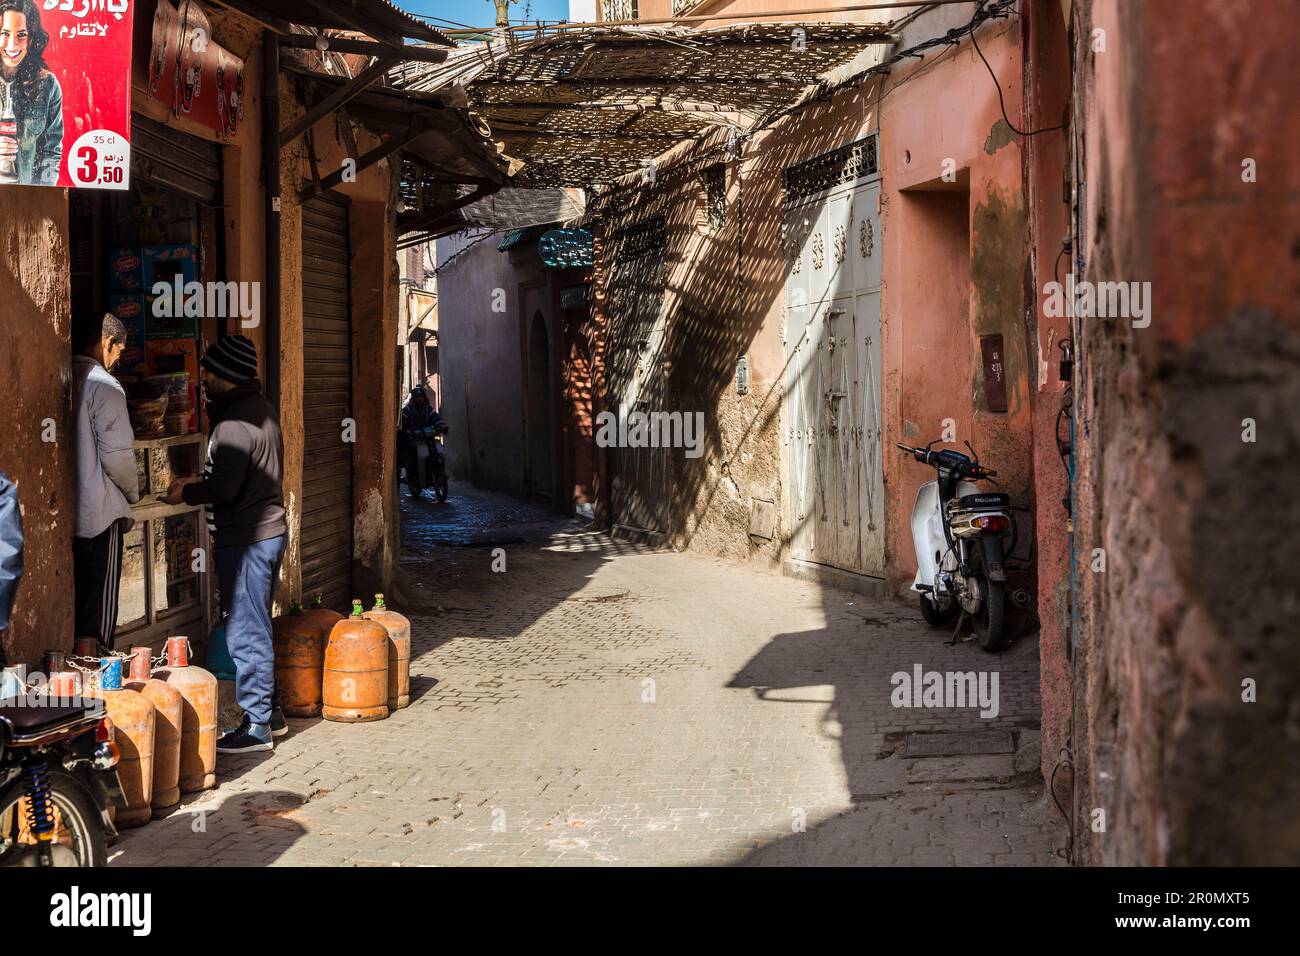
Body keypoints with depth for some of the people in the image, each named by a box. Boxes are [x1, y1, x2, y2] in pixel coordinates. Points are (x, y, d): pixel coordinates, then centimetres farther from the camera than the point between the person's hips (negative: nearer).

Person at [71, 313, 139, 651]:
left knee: (69, 609, 14)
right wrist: (131, 493, 4)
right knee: (97, 612, 1)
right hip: (97, 517, -6)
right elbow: (117, 454, -15)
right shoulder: (104, 386, -13)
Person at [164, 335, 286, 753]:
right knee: (255, 627, 18)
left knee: (246, 632, -4)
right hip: (268, 530, 10)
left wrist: (185, 493, -7)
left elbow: (224, 488, -23)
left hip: (246, 540, -10)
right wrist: (199, 482, 17)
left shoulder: (235, 423, -19)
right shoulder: (259, 409, 13)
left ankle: (256, 726, 1)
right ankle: (269, 711, 26)